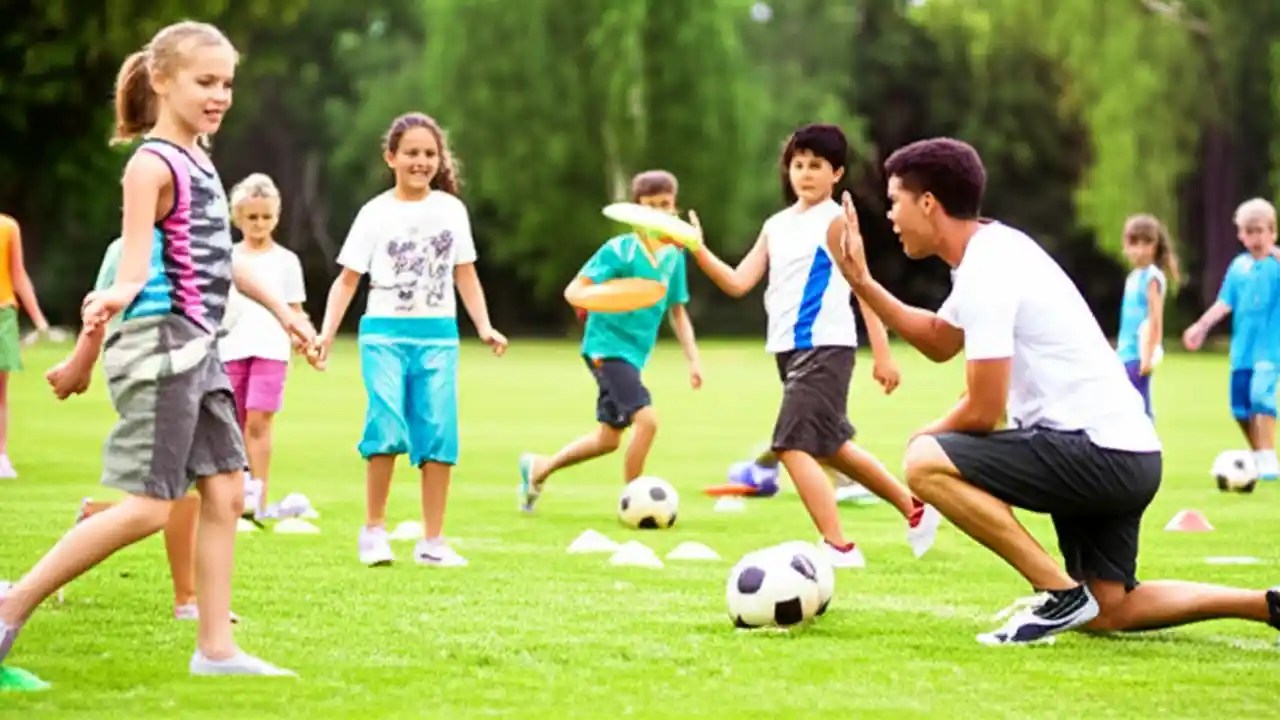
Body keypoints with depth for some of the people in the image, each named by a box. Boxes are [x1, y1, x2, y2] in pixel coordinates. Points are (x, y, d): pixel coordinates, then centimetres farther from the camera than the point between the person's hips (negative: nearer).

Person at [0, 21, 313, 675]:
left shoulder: (199, 160, 15)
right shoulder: (152, 164, -11)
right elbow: (134, 270, -19)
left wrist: (281, 310, 32)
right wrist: (114, 301, -40)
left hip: (197, 350, 9)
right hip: (160, 344, -9)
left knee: (225, 491, 5)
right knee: (147, 507, -10)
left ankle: (216, 650, 9)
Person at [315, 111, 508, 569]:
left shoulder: (451, 209, 9)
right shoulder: (376, 214, 2)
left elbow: (465, 274, 14)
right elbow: (348, 279, 2)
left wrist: (485, 327, 3)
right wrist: (327, 333, -9)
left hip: (438, 334, 2)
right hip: (385, 331, -2)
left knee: (439, 433, -4)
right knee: (387, 425, -18)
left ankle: (432, 541, 5)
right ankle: (374, 528, -1)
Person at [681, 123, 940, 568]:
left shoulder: (835, 222, -6)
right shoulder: (776, 226, 14)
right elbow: (738, 283, 6)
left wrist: (882, 354, -12)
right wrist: (698, 251, -9)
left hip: (824, 348, -9)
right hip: (788, 349, 9)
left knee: (792, 447, -17)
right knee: (830, 448, 19)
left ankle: (838, 548, -12)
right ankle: (915, 510, 35)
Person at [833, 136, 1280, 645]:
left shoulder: (985, 272, -16)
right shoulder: (991, 251, 13)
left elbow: (982, 411, -17)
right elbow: (939, 341, 28)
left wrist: (926, 434, 3)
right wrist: (862, 283, 20)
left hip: (1097, 451, -10)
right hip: (1127, 455, 10)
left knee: (925, 463, -19)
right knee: (1107, 613, 17)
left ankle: (1061, 593, -14)